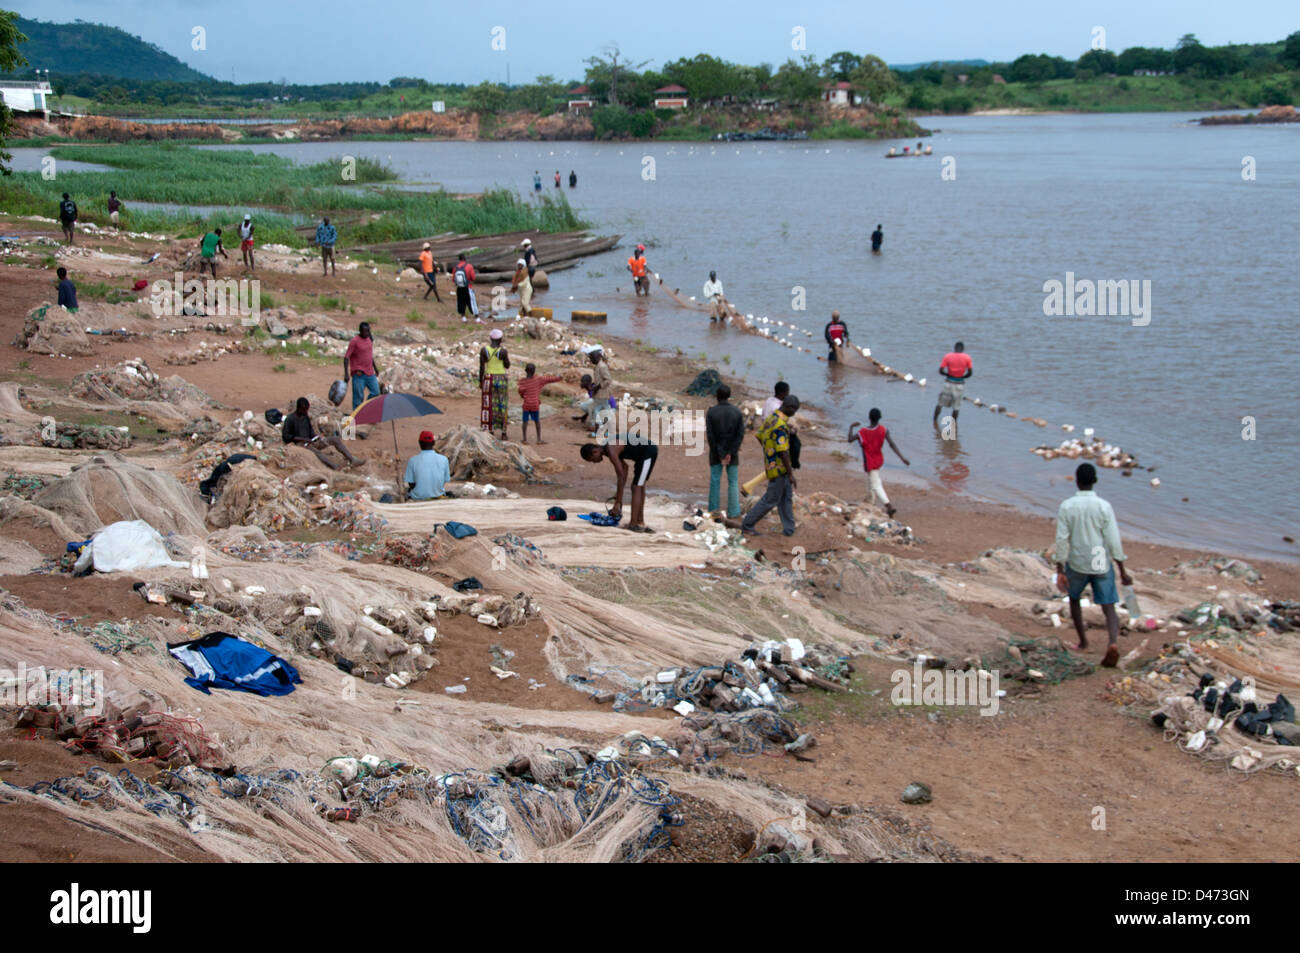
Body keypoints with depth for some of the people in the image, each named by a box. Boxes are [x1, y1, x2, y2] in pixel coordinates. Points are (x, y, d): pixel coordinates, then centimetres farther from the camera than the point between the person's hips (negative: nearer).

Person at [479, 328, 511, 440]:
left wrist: (480, 382, 4)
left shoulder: (483, 350, -5)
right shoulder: (502, 351, -12)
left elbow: (481, 367, -5)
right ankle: (503, 433, 7)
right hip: (502, 380, -2)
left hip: (489, 380, 2)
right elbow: (507, 366, -1)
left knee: (489, 406, 10)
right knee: (502, 406, 6)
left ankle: (490, 432, 10)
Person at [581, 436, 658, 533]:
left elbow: (621, 476, -23)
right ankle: (641, 523, 23)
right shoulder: (607, 448, 8)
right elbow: (624, 467, 18)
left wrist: (618, 503, -21)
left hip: (648, 452, -10)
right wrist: (618, 494, 17)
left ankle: (633, 524, -9)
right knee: (639, 487, 16)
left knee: (636, 488, -10)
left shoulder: (611, 451, -21)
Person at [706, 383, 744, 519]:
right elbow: (741, 434, -9)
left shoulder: (711, 412, -8)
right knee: (733, 482, 6)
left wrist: (720, 454, -9)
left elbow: (710, 435, -11)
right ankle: (733, 513, 6)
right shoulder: (737, 412, -3)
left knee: (715, 480, 10)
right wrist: (730, 453, -11)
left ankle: (713, 509, 11)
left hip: (716, 452, -1)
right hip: (732, 452, 1)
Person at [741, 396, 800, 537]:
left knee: (786, 498, 15)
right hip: (779, 467, -10)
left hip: (771, 464, 10)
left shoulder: (772, 417, 5)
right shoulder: (781, 425, -25)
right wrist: (791, 474, -22)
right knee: (770, 500, 0)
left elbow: (759, 435, 18)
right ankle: (747, 525, 7)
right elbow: (783, 451, -26)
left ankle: (789, 529, 20)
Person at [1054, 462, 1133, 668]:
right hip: (1101, 565, -1)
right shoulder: (1104, 507, -10)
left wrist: (1060, 572, -2)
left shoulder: (1066, 507, -9)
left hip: (1077, 564, 1)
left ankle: (1083, 641, 33)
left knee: (1074, 598, 27)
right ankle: (1113, 643, -20)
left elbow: (1061, 541, -9)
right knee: (1109, 609, 4)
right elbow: (1114, 541, -9)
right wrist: (1123, 571, -1)